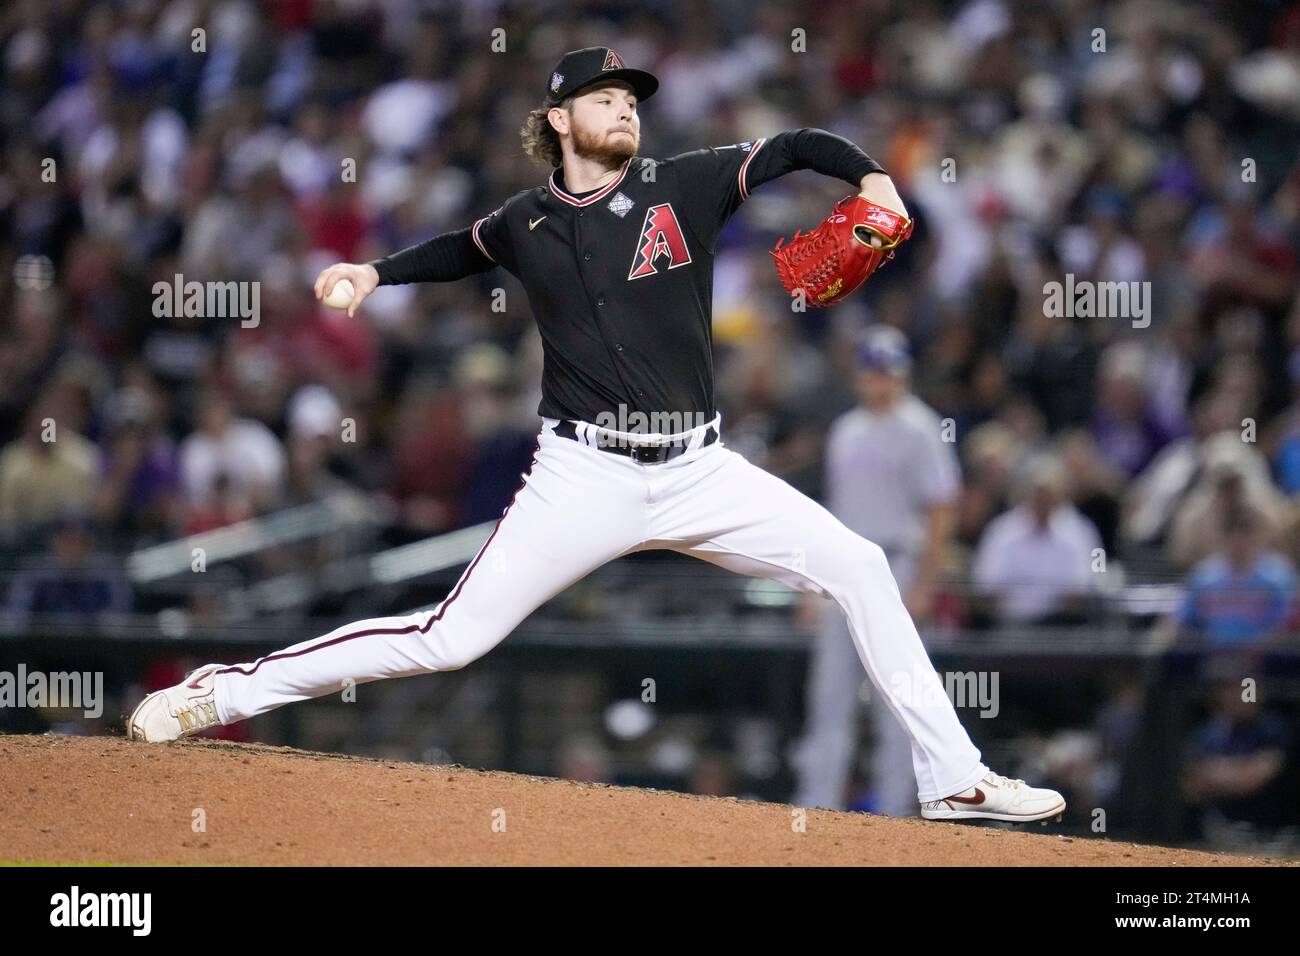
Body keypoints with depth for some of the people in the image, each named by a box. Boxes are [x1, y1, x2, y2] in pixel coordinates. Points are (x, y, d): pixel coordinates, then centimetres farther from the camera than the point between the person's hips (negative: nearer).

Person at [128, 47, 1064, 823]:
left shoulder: (685, 186, 1)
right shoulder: (525, 223, 5)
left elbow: (797, 146, 2)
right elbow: (462, 250, 27)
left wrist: (872, 178, -16)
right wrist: (376, 272, 14)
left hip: (700, 471, 2)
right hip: (585, 476, -2)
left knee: (859, 568, -9)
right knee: (452, 639, -9)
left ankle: (953, 779, -3)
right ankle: (222, 693, 1)